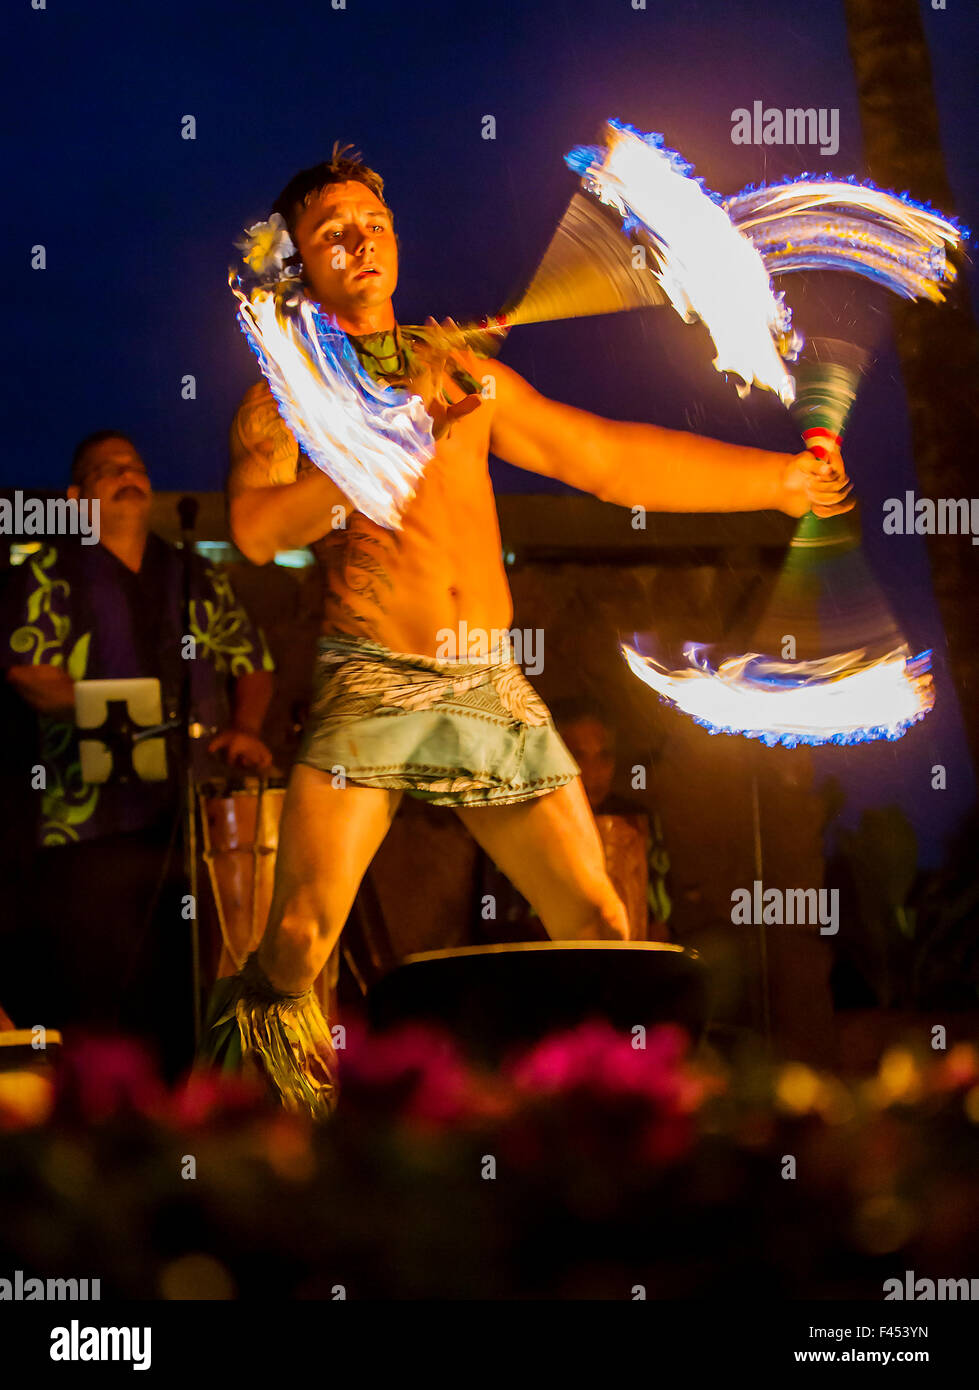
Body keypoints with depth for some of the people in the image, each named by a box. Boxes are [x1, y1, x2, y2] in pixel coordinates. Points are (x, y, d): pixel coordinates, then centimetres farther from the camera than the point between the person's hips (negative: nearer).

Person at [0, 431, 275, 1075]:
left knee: (186, 993, 3)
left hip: (195, 808, 4)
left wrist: (245, 728, 0)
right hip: (93, 821, -4)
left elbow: (253, 661, 20)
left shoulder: (199, 579, 18)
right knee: (98, 999, -7)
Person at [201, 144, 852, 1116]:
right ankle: (257, 1022, 11)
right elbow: (256, 527, -10)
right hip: (373, 681, -4)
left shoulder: (460, 375, 21)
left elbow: (610, 459, 23)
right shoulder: (283, 398, 9)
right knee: (302, 938, -16)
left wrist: (781, 479, 22)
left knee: (597, 925, -3)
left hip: (493, 686, 4)